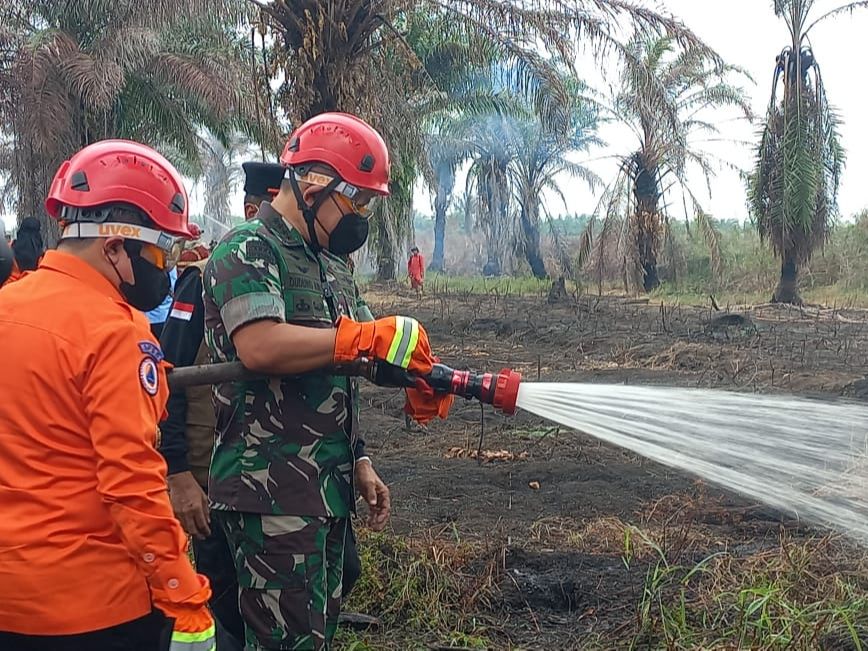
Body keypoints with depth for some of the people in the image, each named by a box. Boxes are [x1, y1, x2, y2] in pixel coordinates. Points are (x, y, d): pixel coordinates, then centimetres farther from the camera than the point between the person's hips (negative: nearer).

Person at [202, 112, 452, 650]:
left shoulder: (332, 264, 18)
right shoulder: (248, 251, -10)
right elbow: (260, 347, -28)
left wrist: (359, 463, 19)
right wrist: (368, 337, -23)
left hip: (330, 488, 9)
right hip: (273, 493, -9)